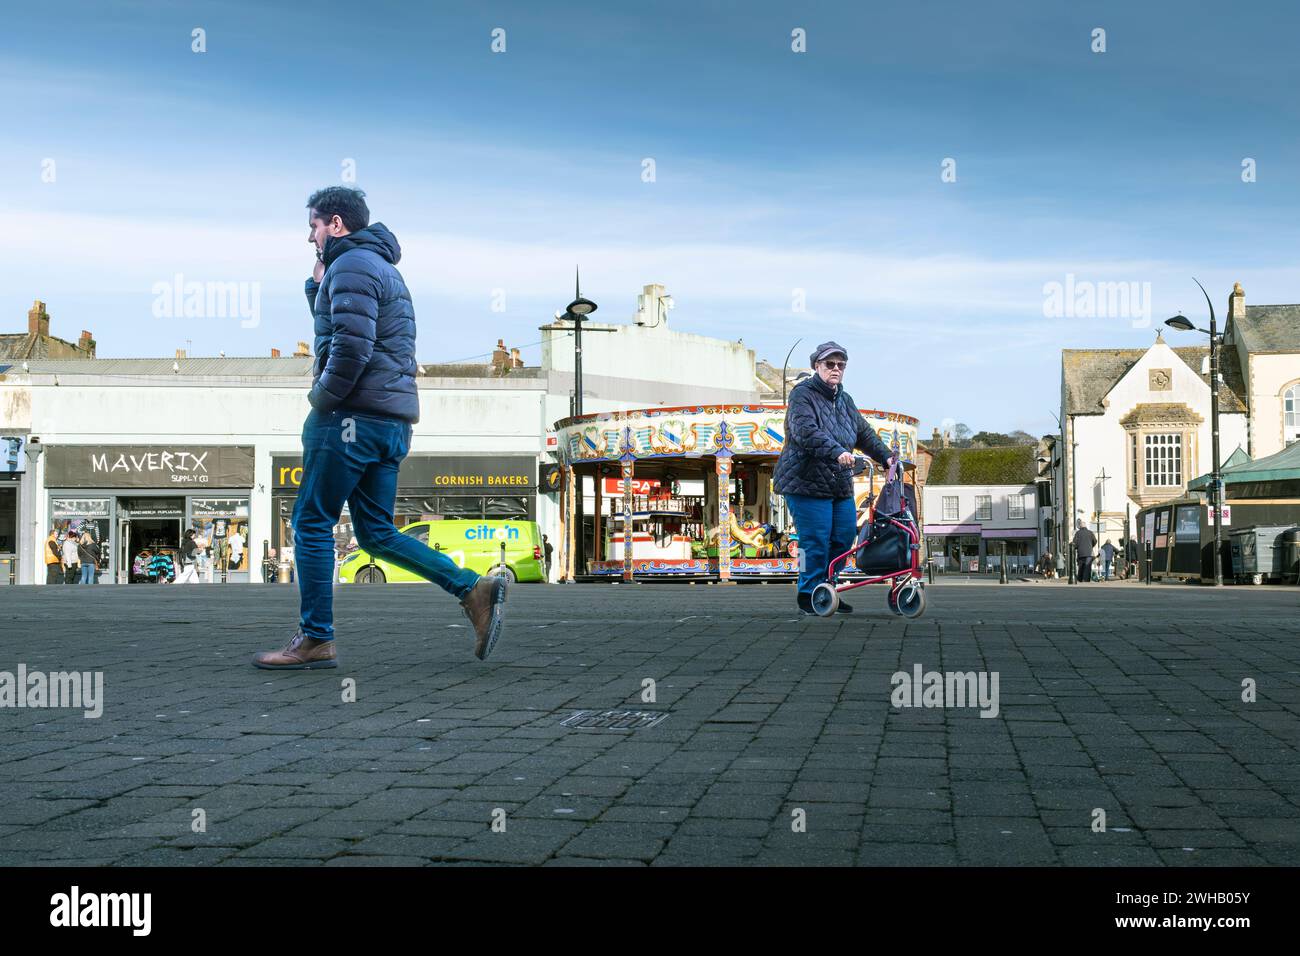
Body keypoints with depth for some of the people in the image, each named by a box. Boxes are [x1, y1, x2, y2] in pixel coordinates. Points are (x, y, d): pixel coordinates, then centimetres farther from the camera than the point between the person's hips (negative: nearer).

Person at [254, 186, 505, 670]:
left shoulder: (351, 266, -9)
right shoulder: (382, 267, 23)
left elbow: (352, 347, -22)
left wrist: (323, 399, -10)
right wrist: (317, 285, 20)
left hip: (354, 417, -10)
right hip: (392, 421, 10)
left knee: (311, 522, -1)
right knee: (377, 532, 11)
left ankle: (315, 639, 3)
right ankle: (473, 589, 1)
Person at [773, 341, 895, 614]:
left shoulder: (845, 400, 19)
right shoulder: (802, 394, -8)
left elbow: (864, 432, 25)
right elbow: (806, 431, -24)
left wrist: (886, 457, 13)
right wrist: (836, 452, -36)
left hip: (840, 485, 8)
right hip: (806, 482, -8)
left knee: (845, 536, 8)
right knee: (816, 541, -9)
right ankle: (808, 595, 5)